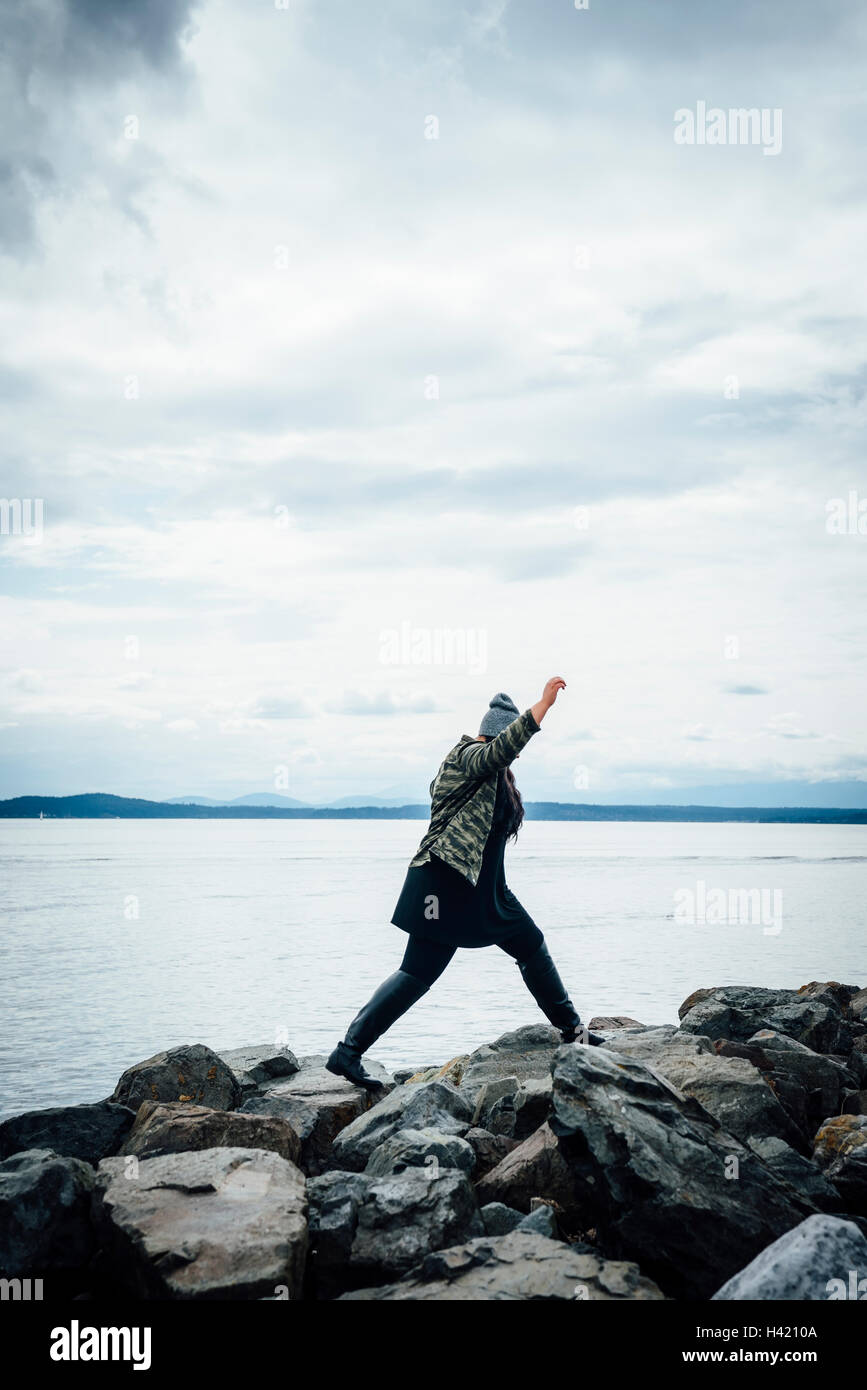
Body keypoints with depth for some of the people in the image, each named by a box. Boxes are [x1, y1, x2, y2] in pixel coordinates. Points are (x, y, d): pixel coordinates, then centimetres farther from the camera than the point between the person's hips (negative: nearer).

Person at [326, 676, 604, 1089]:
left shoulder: (495, 774, 18)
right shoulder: (467, 756, -11)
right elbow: (504, 746, -30)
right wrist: (544, 703, -31)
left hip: (484, 887, 10)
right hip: (446, 884, -10)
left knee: (532, 946, 15)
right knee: (419, 972, -10)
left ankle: (571, 1028, 32)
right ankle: (347, 1053, -6)